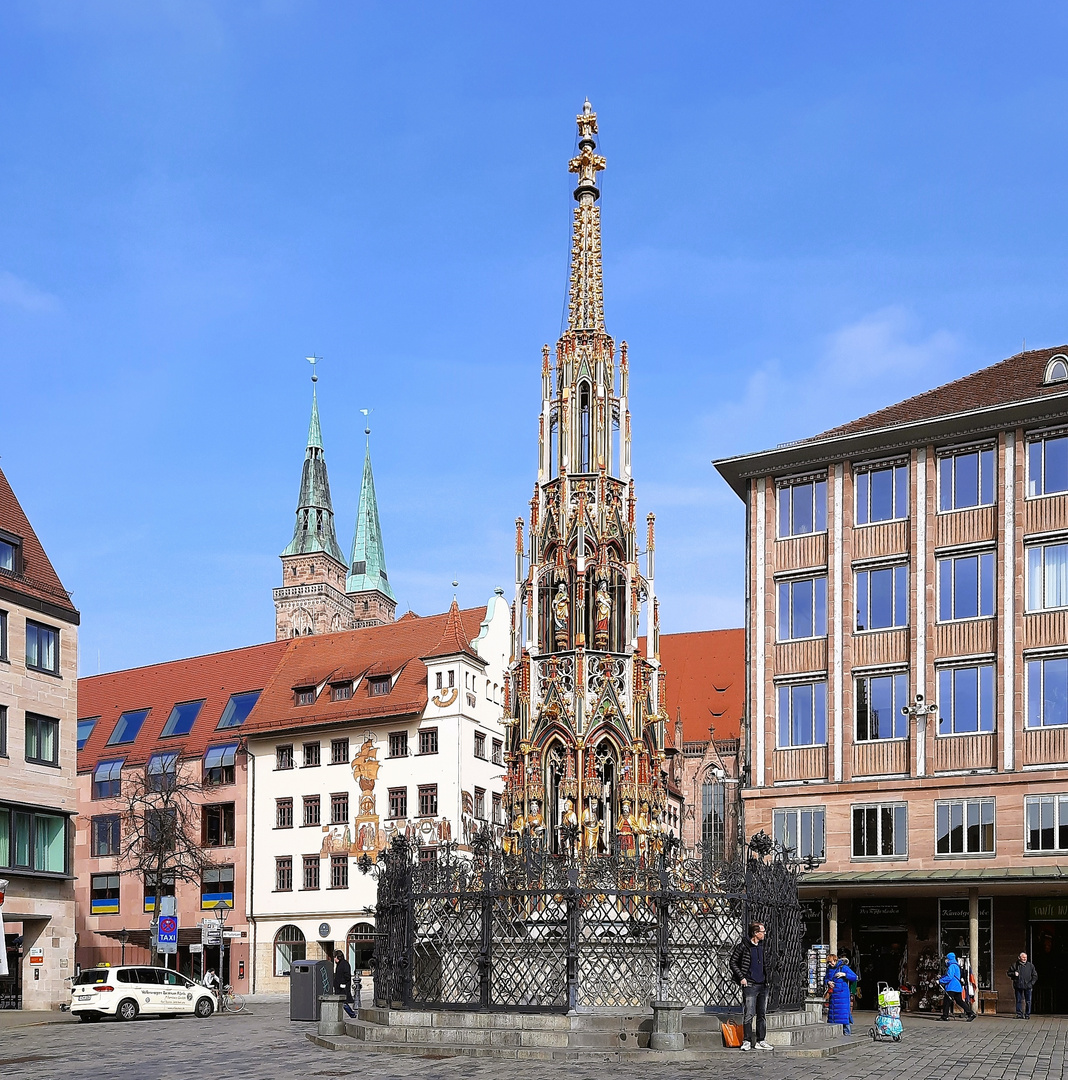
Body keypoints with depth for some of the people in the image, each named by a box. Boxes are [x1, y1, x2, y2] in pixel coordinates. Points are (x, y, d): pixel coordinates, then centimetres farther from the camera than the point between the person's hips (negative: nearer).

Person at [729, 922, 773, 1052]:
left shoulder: (762, 946, 14)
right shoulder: (743, 946, -7)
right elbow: (733, 962, -4)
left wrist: (767, 975, 16)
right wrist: (741, 977, -10)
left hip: (762, 985, 7)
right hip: (749, 985, -7)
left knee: (762, 1014, 7)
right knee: (749, 1014, -7)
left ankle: (760, 1041, 13)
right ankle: (747, 1041, 0)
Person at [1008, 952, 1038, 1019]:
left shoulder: (1030, 965, 8)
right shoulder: (1015, 965, 6)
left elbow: (1035, 975, 13)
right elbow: (1009, 973, 13)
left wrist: (1032, 983, 1)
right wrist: (1014, 974, -8)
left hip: (1028, 986, 0)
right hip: (1018, 986, 0)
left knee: (1028, 1001, -1)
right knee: (1019, 1000, 1)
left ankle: (1027, 1015, 6)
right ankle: (1019, 1014, 6)